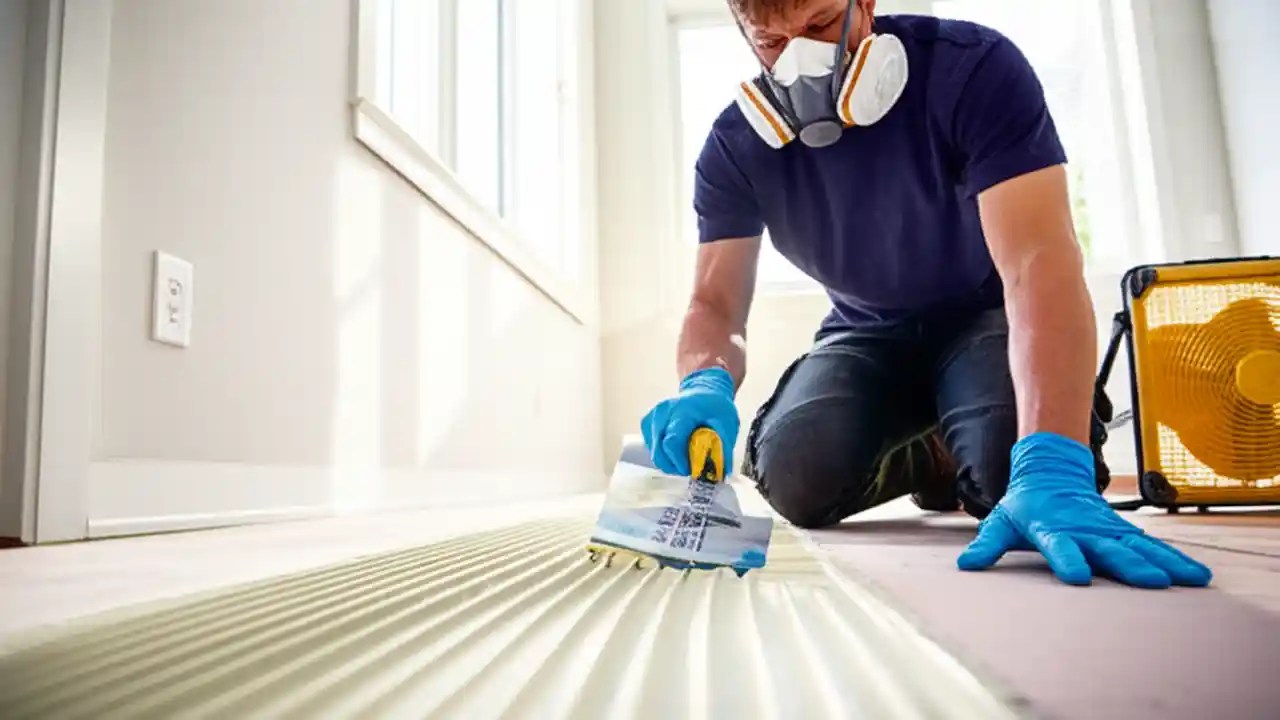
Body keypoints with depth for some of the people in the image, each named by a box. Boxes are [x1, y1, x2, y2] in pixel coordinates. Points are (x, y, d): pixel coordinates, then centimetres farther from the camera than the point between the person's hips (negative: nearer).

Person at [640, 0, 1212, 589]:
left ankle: (950, 458, 6)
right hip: (868, 333, 3)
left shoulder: (973, 68, -25)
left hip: (984, 316, -3)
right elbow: (716, 304, -16)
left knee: (1010, 467, -33)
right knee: (796, 477, -23)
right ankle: (935, 461, 9)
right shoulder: (736, 146, -15)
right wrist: (706, 384, -42)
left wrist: (1055, 468, -50)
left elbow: (1040, 264, -36)